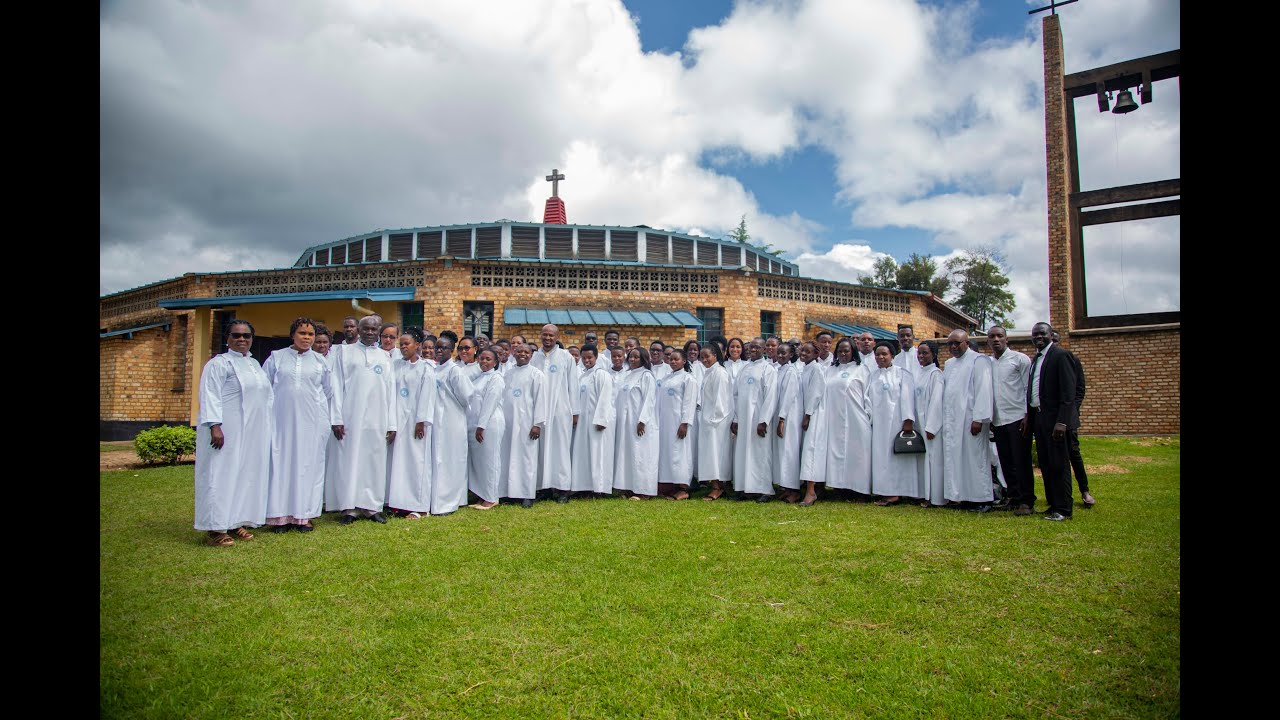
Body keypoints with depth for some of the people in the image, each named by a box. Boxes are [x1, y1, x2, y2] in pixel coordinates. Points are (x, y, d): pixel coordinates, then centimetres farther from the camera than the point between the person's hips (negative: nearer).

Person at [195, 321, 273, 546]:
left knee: (246, 474, 8)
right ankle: (216, 529, -1)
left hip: (252, 433, 7)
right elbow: (210, 396, -13)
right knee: (222, 474, -5)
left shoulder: (255, 364, 17)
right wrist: (214, 426, -23)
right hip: (227, 431, -7)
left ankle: (235, 523, 15)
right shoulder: (218, 364, -5)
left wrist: (266, 428, 17)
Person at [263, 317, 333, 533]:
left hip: (312, 422, 1)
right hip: (282, 420, 0)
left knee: (309, 464, 2)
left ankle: (304, 514, 8)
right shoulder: (276, 357, 7)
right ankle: (281, 516, 5)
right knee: (281, 464, -1)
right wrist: (284, 403, 9)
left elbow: (329, 391, 17)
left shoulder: (320, 361, 9)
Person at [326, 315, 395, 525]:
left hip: (376, 420, 2)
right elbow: (337, 386, 2)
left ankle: (372, 505, 11)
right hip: (350, 418, -2)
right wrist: (336, 418, -8)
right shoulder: (346, 352, 7)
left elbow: (391, 390, 9)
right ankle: (349, 507, 7)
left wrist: (392, 424, 3)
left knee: (374, 461, 4)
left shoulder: (385, 356, 12)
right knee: (349, 460, 0)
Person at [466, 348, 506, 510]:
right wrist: (474, 426, 10)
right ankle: (482, 496, 17)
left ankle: (491, 498, 5)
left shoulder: (495, 378, -7)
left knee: (489, 460, -2)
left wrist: (481, 426, -18)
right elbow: (473, 402, 17)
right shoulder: (478, 377, 17)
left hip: (489, 424, -8)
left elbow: (490, 403, -14)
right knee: (477, 461, 9)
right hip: (475, 425, 8)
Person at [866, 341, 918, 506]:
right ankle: (885, 491, 9)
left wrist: (908, 420, -14)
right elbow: (868, 397, 11)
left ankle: (896, 492, 2)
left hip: (895, 421, -5)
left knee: (895, 454, -3)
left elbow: (907, 397, -7)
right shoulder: (873, 375, 14)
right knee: (880, 455, 4)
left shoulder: (902, 374, -1)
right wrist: (867, 415, -1)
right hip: (878, 422, 5)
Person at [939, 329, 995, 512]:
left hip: (969, 419, -7)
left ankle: (982, 499, 5)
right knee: (953, 458, 6)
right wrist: (943, 419, 10)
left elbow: (983, 390, -11)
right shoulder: (949, 363, 18)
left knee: (974, 457, -3)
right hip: (951, 420, 7)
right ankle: (957, 495, 11)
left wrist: (978, 419, -18)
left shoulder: (978, 360, -4)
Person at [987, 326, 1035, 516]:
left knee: (1021, 462, -1)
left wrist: (1027, 415, -9)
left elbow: (1029, 388, -3)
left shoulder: (1020, 359, -1)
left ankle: (1026, 501, 7)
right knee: (1006, 463, 10)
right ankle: (1014, 498, 20)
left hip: (1017, 419, -4)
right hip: (997, 420, 4)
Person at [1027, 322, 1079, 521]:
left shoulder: (1061, 355, -9)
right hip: (1038, 417, 8)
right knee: (1045, 465, 13)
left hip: (1055, 418, -8)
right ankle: (1053, 505, 23)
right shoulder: (1035, 359, 16)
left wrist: (1061, 421, -21)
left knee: (1058, 465, -3)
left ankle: (1063, 510, 5)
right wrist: (1029, 417, 11)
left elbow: (1068, 391, -16)